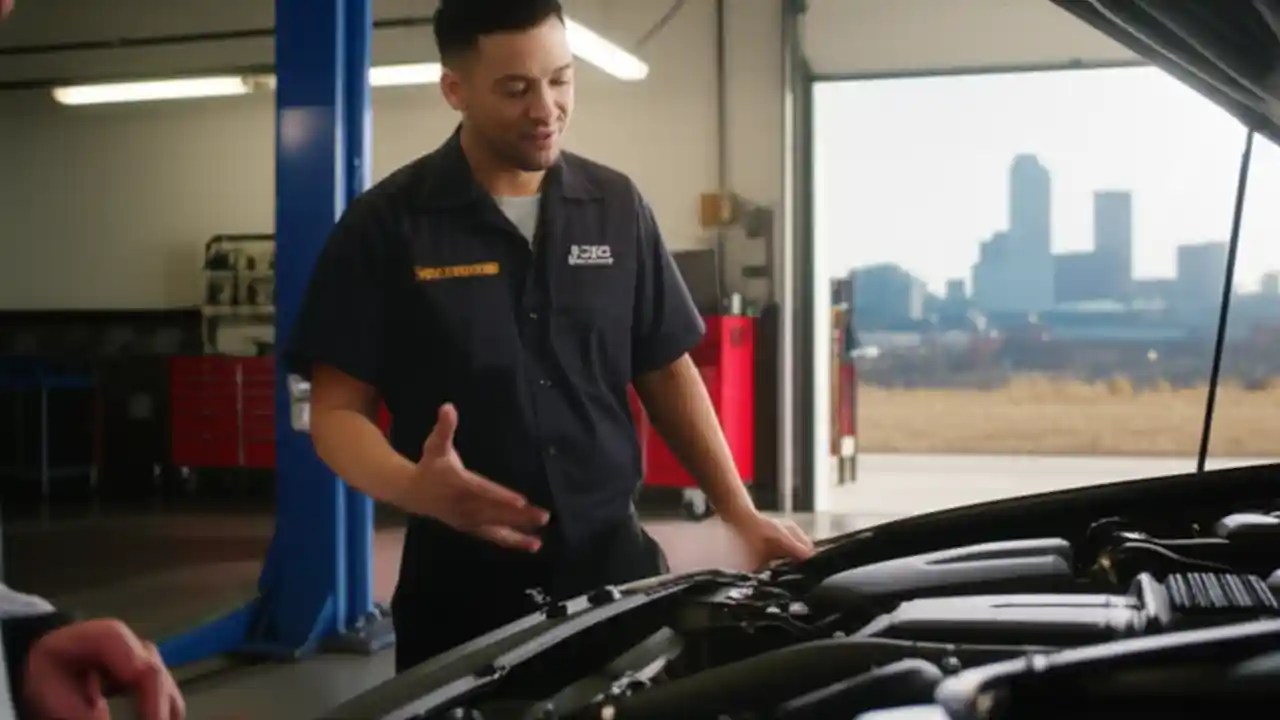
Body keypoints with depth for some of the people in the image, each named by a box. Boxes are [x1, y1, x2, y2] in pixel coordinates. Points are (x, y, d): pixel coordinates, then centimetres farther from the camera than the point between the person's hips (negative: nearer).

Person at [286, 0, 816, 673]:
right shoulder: (385, 225, -7)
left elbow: (665, 371, 10)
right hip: (460, 584, -2)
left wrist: (741, 513, 1)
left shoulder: (618, 207, 4)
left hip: (614, 564, 3)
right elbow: (337, 411, -7)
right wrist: (413, 487, -28)